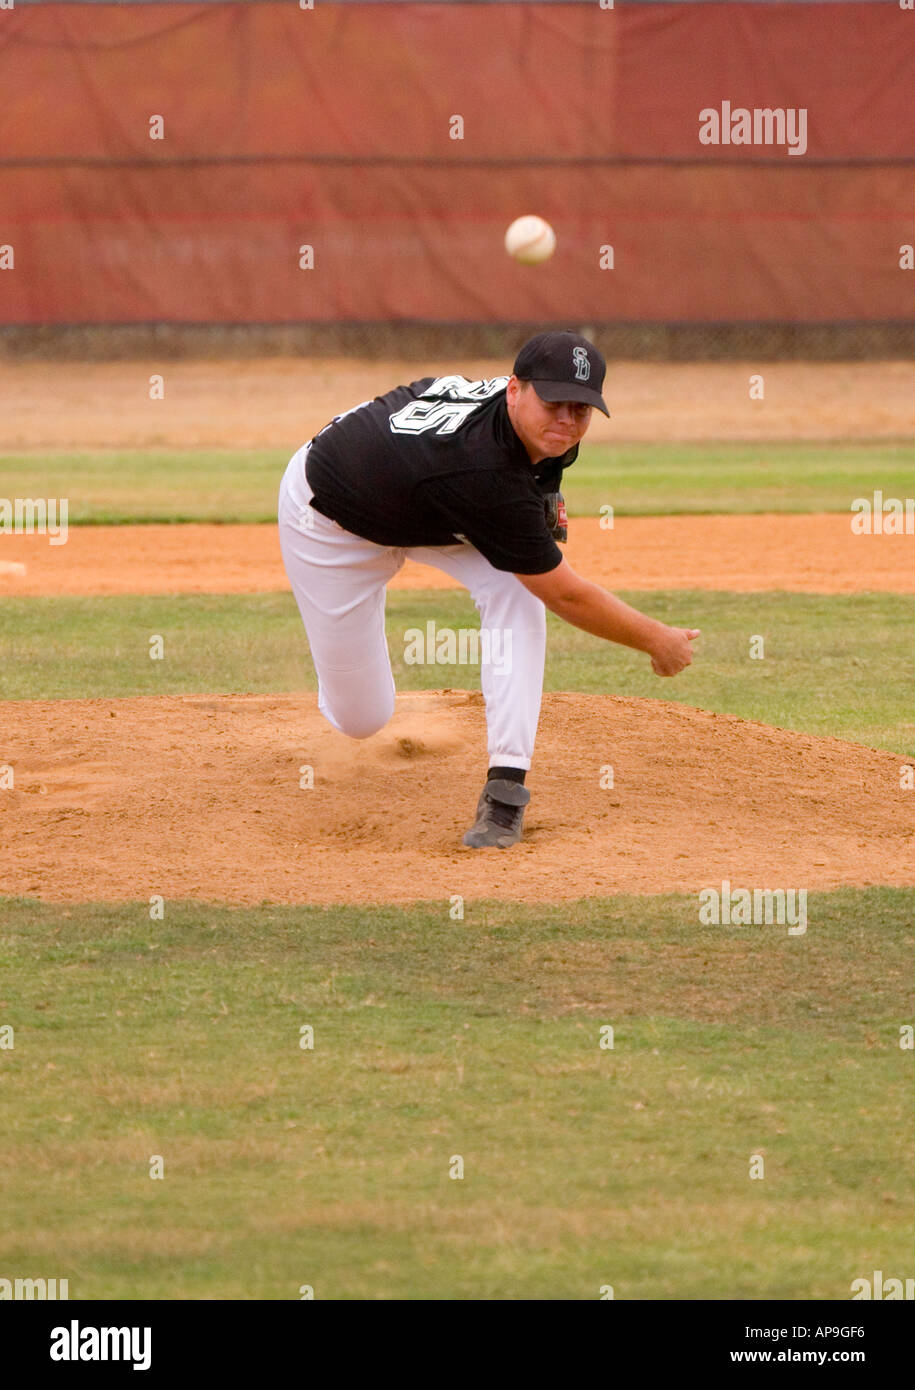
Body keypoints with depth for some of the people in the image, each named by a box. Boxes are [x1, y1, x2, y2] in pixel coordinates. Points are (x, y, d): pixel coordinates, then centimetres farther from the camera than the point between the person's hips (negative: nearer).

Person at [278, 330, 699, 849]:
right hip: (331, 527, -7)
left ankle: (506, 784, -20)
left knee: (515, 587, -22)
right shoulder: (490, 481, -42)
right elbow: (566, 596, -32)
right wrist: (657, 640, -20)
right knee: (362, 718, 0)